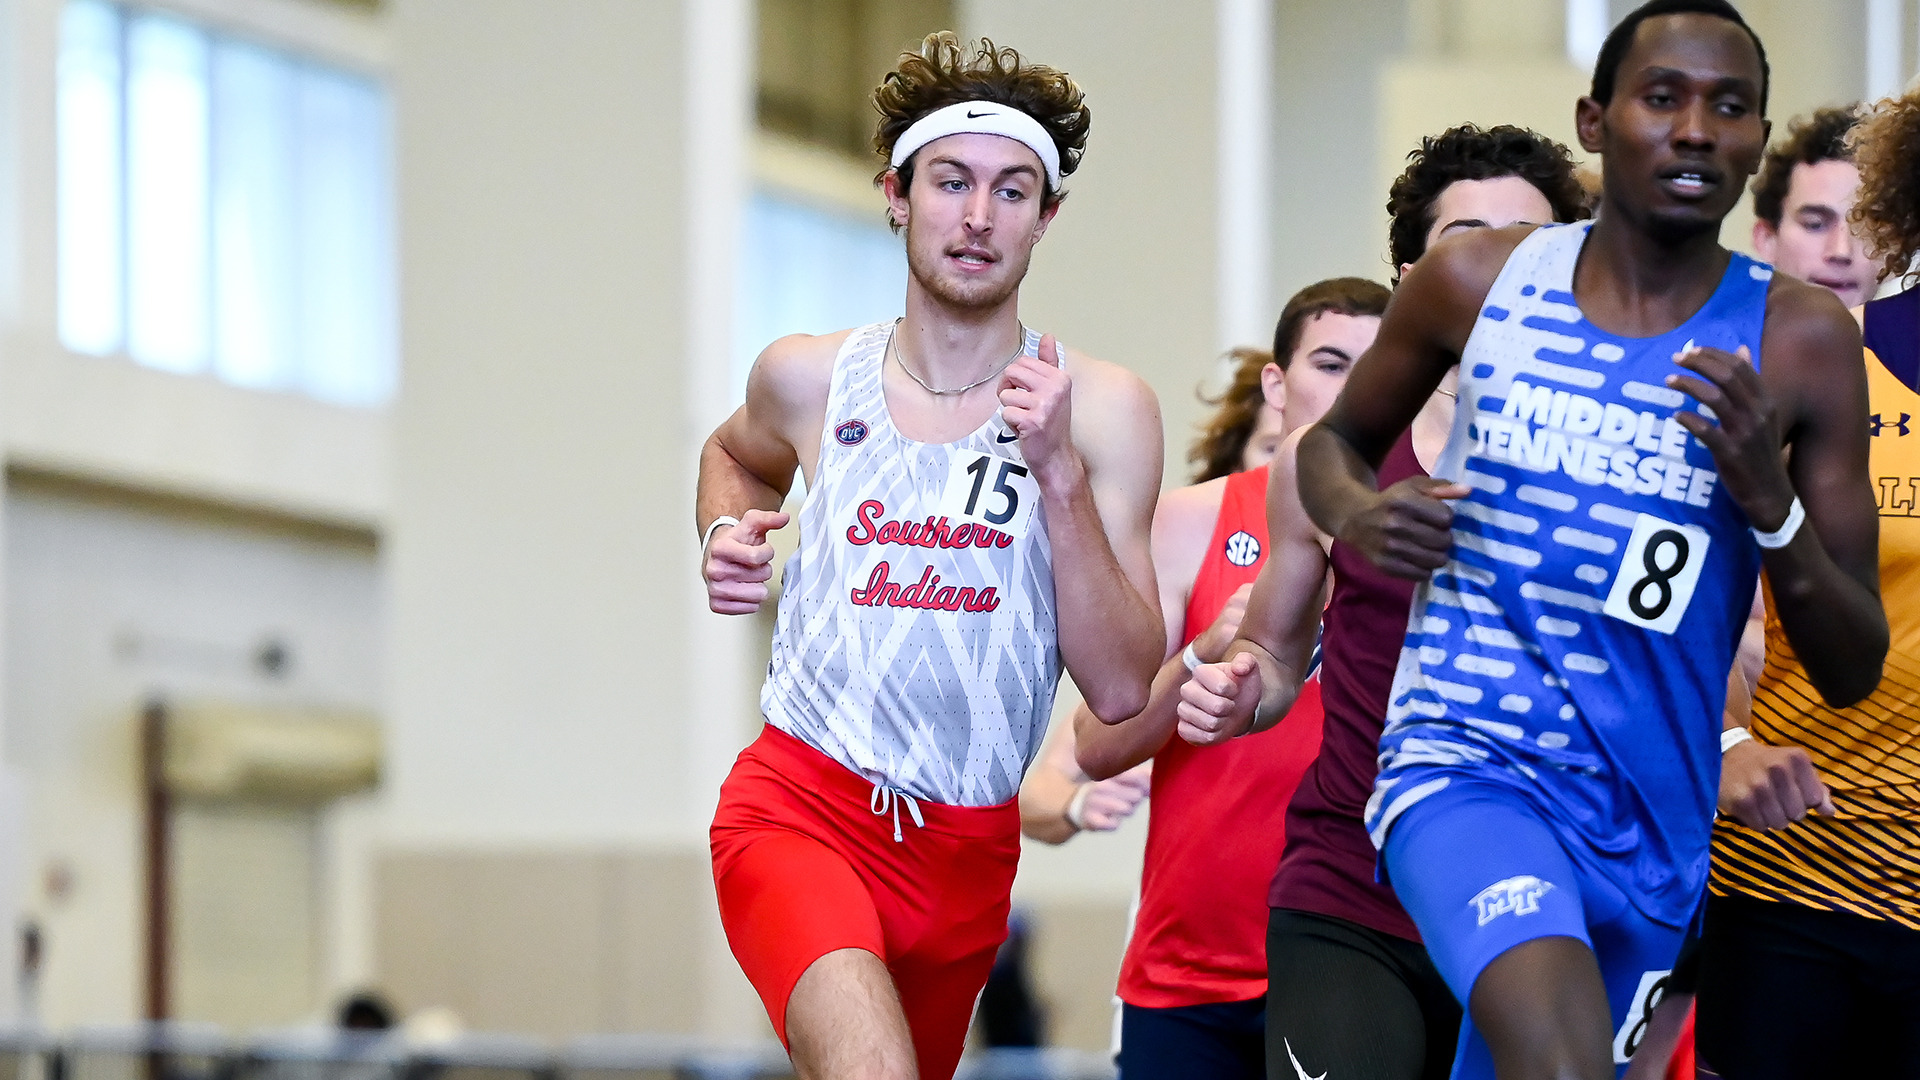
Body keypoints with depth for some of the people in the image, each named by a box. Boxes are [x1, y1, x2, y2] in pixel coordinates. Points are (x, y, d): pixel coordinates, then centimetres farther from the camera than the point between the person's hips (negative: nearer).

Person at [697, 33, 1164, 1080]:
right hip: (798, 807, -2)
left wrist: (1060, 475, -15)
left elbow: (1122, 692, -7)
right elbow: (734, 453, 29)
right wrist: (723, 535, 7)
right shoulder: (809, 378, 3)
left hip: (966, 854, 2)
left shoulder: (1103, 409, -1)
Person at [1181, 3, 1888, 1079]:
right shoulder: (1476, 281, -2)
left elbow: (1854, 673, -1)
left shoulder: (1800, 341, -3)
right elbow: (1335, 441, 18)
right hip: (1465, 760, -2)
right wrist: (1357, 514, -7)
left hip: (1652, 826, 3)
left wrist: (1770, 503, -19)